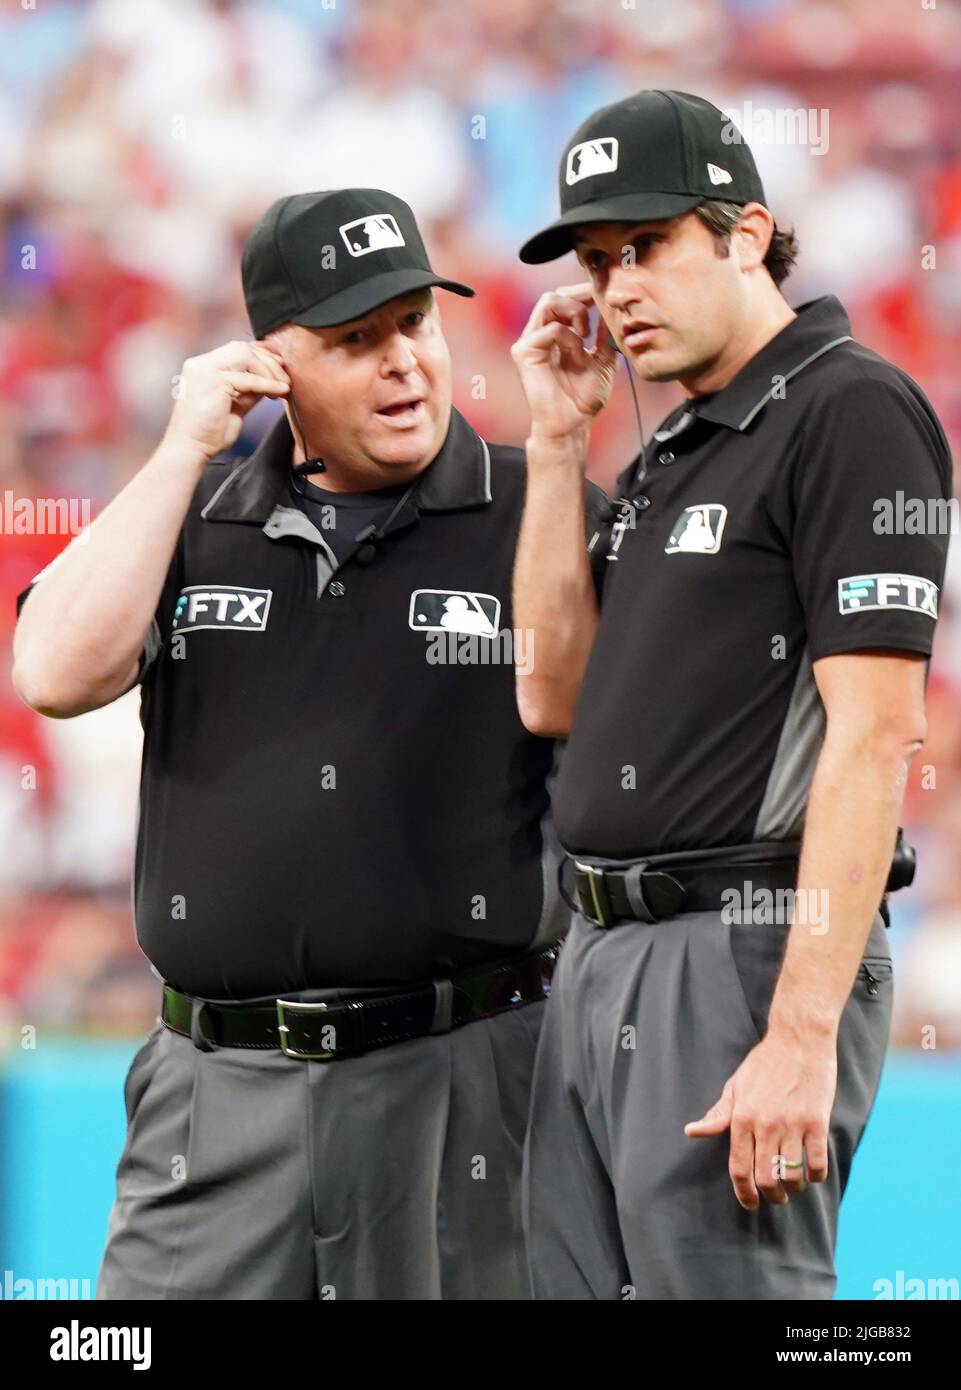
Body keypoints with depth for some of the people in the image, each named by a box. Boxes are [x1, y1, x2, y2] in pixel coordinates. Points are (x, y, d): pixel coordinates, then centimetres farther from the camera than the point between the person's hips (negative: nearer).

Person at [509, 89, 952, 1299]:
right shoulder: (672, 451, 19)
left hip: (741, 957, -9)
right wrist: (555, 443, 10)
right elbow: (555, 696, 18)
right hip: (603, 958, 9)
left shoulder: (850, 411, -10)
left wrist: (803, 1036, -24)